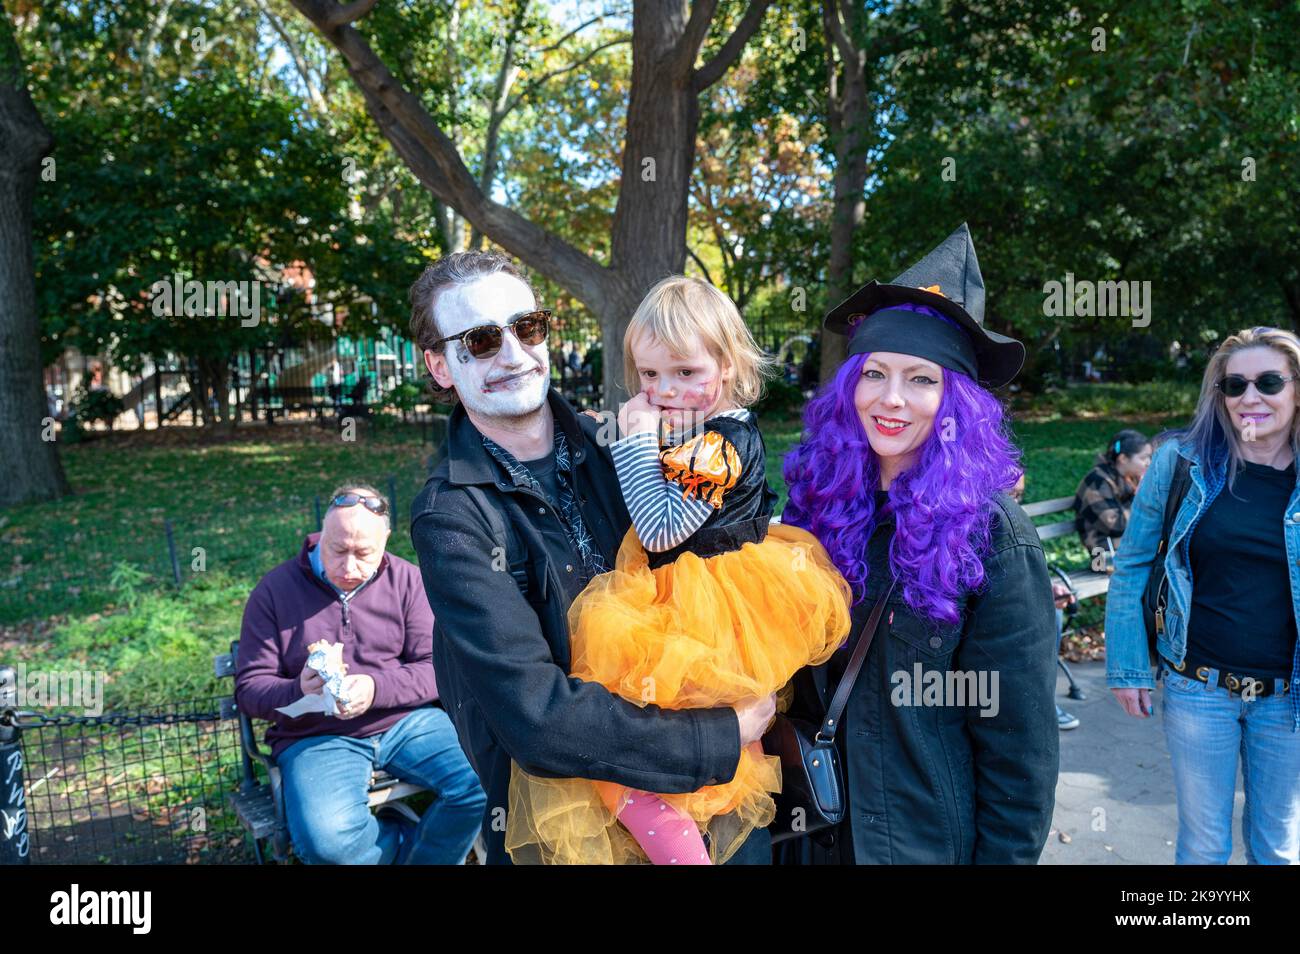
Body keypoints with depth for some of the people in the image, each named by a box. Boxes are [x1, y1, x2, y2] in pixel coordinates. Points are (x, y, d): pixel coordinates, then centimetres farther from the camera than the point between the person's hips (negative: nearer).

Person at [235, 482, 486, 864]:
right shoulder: (275, 589, 1)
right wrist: (299, 692, -21)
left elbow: (438, 669, -3)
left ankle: (414, 854, 7)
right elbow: (249, 688, 1)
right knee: (326, 840, -31)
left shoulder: (407, 581, 3)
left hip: (406, 722, 1)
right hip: (316, 737, -1)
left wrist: (376, 689, -22)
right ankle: (422, 841, 3)